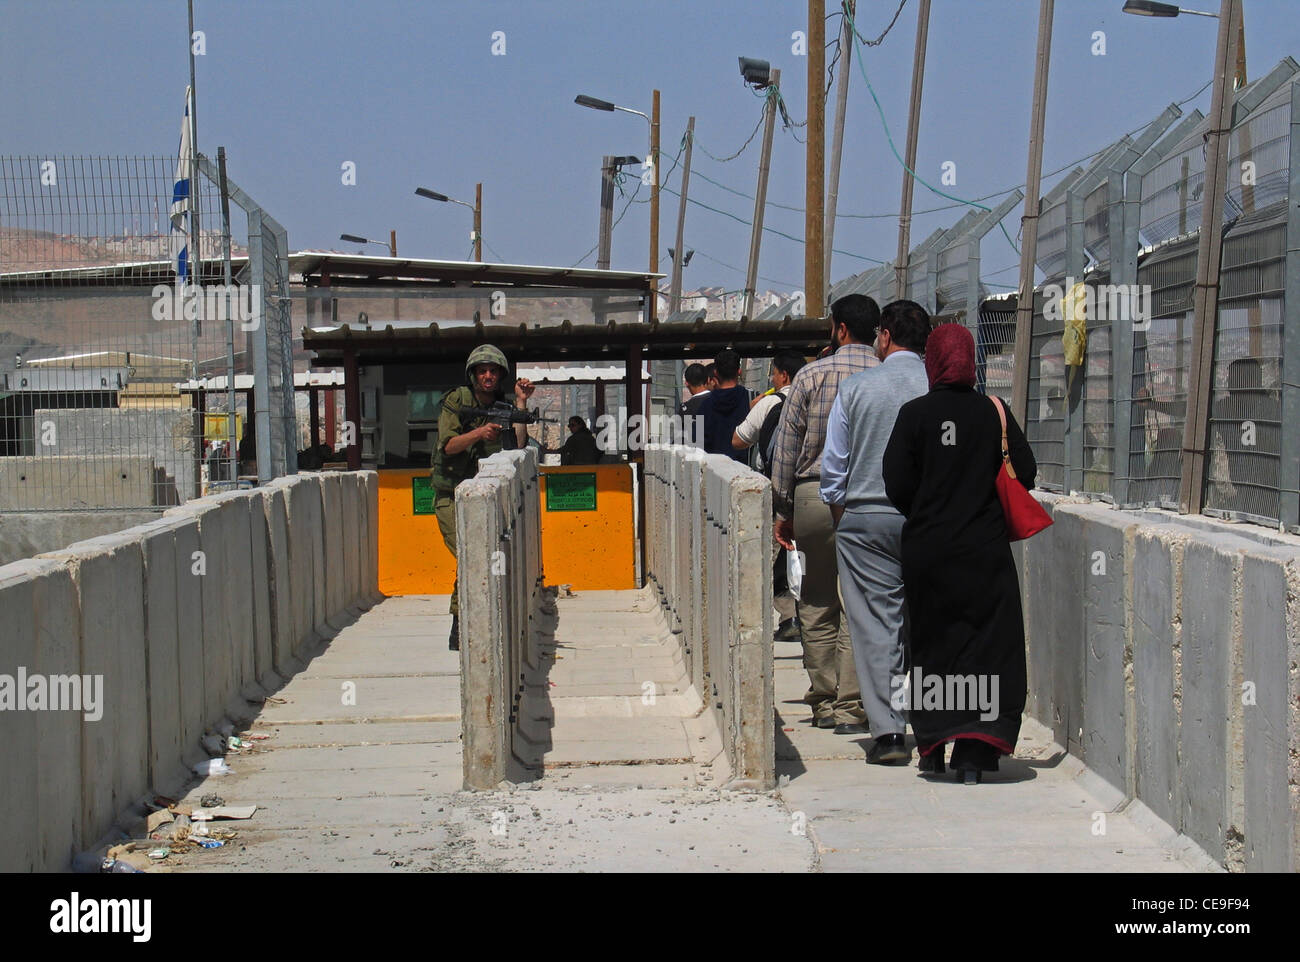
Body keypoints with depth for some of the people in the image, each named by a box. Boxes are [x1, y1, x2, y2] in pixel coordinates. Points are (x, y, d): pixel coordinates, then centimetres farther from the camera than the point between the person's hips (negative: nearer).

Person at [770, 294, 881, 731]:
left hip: (815, 494, 0)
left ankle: (823, 702, 14)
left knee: (817, 603, 11)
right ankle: (849, 706, 2)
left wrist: (782, 509, 6)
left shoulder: (812, 375, -1)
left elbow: (786, 446, 0)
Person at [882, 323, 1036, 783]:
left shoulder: (914, 414, -6)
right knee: (988, 646, 4)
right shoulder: (995, 412, -2)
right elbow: (1025, 473, -1)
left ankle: (932, 746, 18)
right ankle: (974, 753, -7)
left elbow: (896, 483, -7)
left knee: (932, 645, 13)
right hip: (984, 550, 0)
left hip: (927, 550, 0)